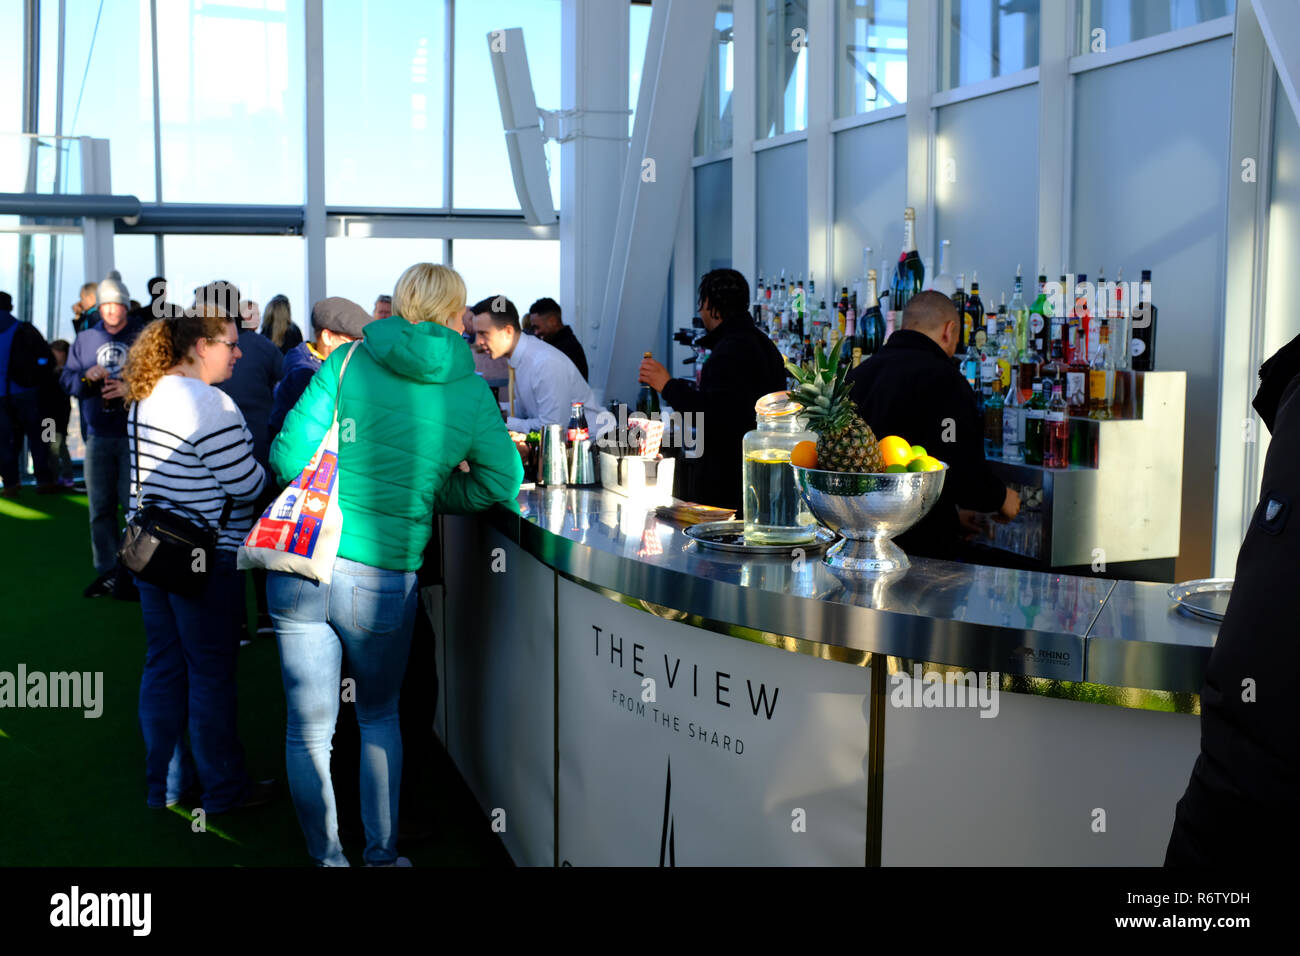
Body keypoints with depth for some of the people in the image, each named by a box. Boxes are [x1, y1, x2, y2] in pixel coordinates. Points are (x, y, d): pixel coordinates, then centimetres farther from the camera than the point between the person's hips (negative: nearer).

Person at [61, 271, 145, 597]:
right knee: (100, 506, 7)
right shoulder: (85, 339, 13)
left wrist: (131, 388, -20)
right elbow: (67, 380, 10)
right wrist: (86, 377, -10)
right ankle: (107, 572, 16)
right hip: (98, 435, 4)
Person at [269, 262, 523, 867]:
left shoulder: (348, 361, 1)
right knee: (379, 715, 24)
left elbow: (287, 455, -3)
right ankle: (382, 854, 28)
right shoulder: (470, 390, 3)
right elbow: (500, 480, 0)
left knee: (309, 727, 13)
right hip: (382, 577, 0)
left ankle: (327, 858, 22)